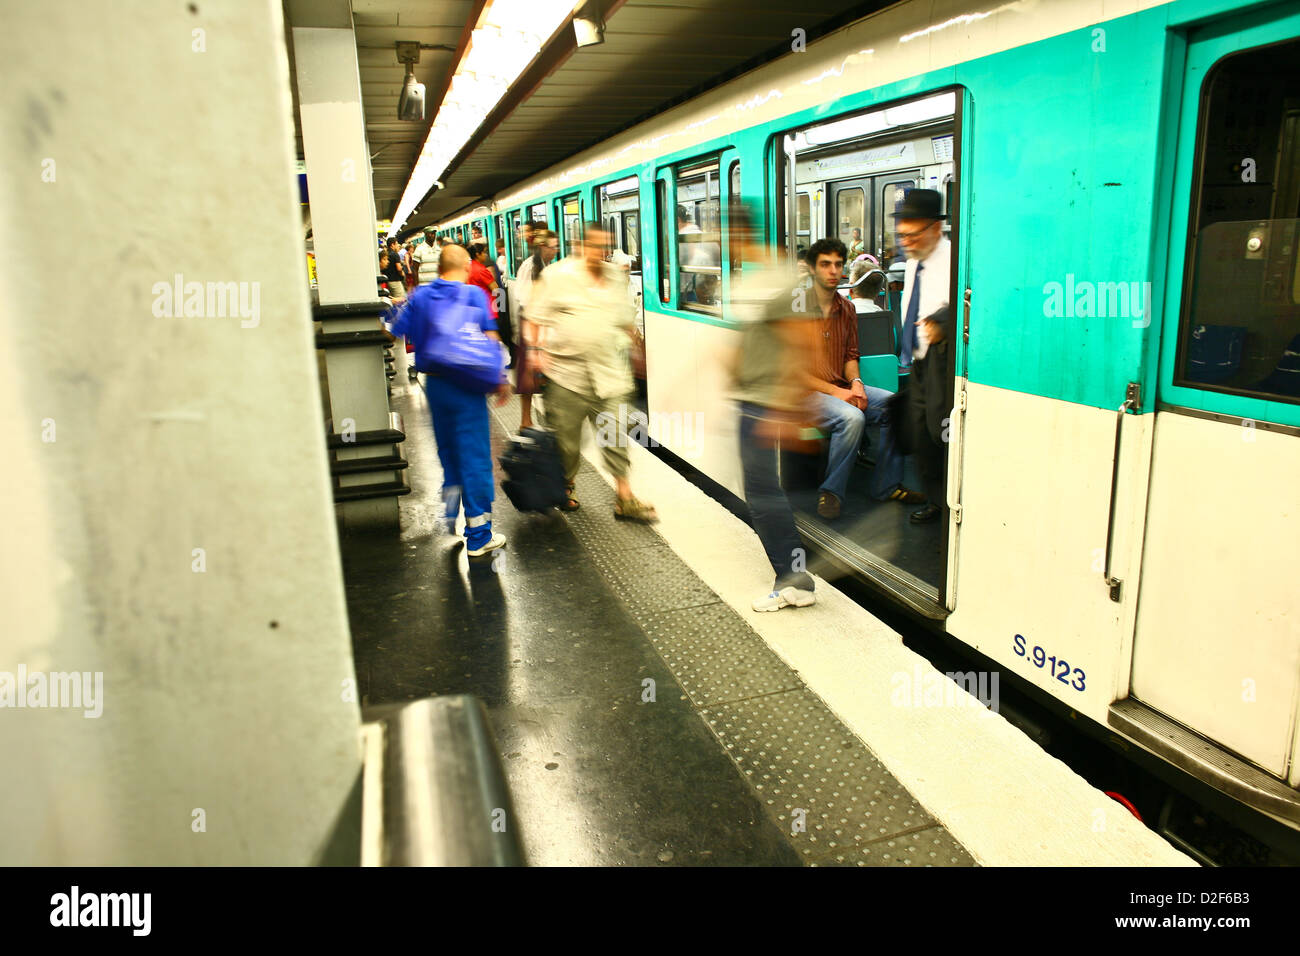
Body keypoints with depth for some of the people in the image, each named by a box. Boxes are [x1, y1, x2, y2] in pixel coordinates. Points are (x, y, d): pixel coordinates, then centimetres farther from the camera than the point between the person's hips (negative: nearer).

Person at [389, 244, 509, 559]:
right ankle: (479, 537, 7)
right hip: (466, 385, -4)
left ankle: (450, 514, 29)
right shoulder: (473, 294, -8)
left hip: (434, 383, 4)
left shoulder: (420, 296, 4)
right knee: (474, 456, 2)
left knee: (448, 450, 22)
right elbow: (489, 338, -12)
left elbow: (395, 335, 5)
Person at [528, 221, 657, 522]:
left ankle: (625, 498, 6)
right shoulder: (557, 275, -1)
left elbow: (625, 321, 22)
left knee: (615, 435, 1)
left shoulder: (616, 277, 12)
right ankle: (566, 486, 30)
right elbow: (536, 319, 0)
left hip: (608, 373, 3)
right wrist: (537, 351, -7)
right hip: (567, 373, -3)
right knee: (567, 436, 8)